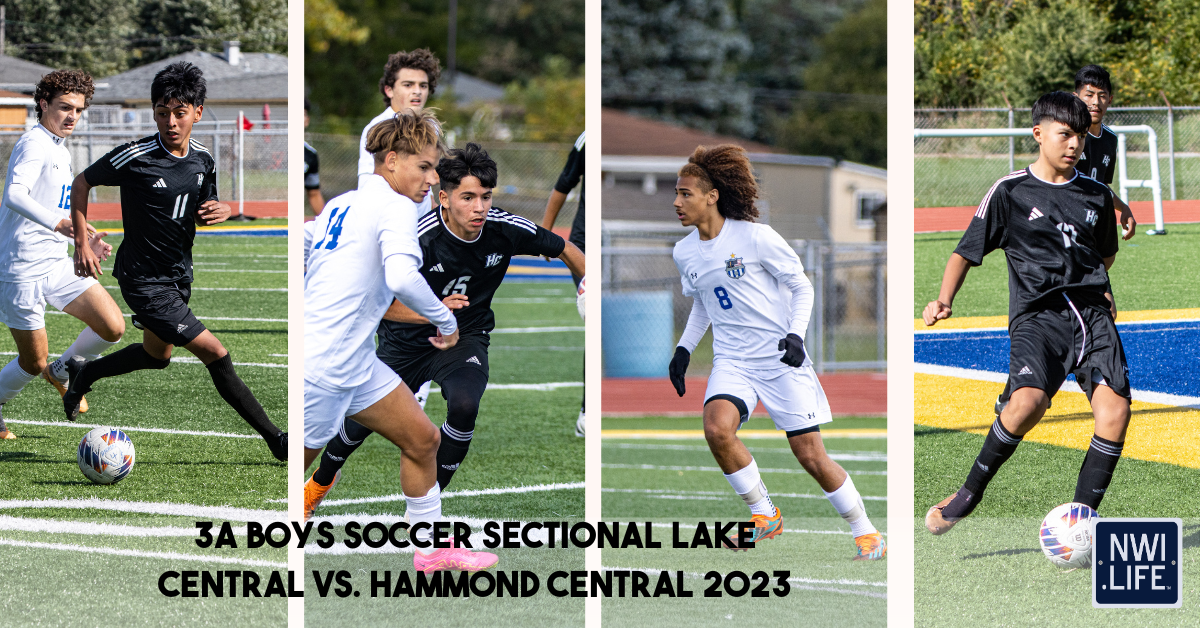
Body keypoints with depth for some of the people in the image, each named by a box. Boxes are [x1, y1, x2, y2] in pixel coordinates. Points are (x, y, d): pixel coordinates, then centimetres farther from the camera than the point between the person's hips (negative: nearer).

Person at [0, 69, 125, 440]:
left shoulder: (61, 152, 16)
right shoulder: (34, 144, -14)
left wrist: (85, 240, 16)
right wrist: (58, 223, -47)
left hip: (57, 264, 8)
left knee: (113, 328, -6)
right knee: (34, 362, 0)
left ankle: (61, 372, 20)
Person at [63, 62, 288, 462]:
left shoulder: (203, 161, -1)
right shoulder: (136, 157, -19)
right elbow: (81, 183, -6)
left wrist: (220, 212, -10)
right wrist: (81, 244, -9)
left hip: (179, 274, 8)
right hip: (144, 279, -8)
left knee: (157, 355, 27)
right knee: (215, 354, -13)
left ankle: (83, 373, 50)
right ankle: (275, 440, -7)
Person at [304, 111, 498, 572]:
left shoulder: (339, 204, 13)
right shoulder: (396, 207, -12)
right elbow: (402, 277, -29)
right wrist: (446, 321, -15)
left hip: (356, 363, 10)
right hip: (320, 371, -10)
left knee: (422, 440, 15)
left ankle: (431, 548, 26)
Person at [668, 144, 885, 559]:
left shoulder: (755, 237, -12)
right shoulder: (685, 253, 4)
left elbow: (802, 287, -3)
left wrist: (795, 335, -17)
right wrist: (684, 349, 13)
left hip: (781, 357, -4)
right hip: (732, 361, 4)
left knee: (811, 455, -5)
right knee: (717, 428, -26)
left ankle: (864, 530, 16)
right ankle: (764, 516, -7)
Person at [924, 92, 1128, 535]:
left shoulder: (1097, 195, 17)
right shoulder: (1010, 192, 5)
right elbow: (967, 252, 7)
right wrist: (944, 300, -7)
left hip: (1091, 312, 4)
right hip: (1037, 315, -4)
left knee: (1115, 407, -19)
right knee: (1028, 402, -30)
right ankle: (971, 492, -7)